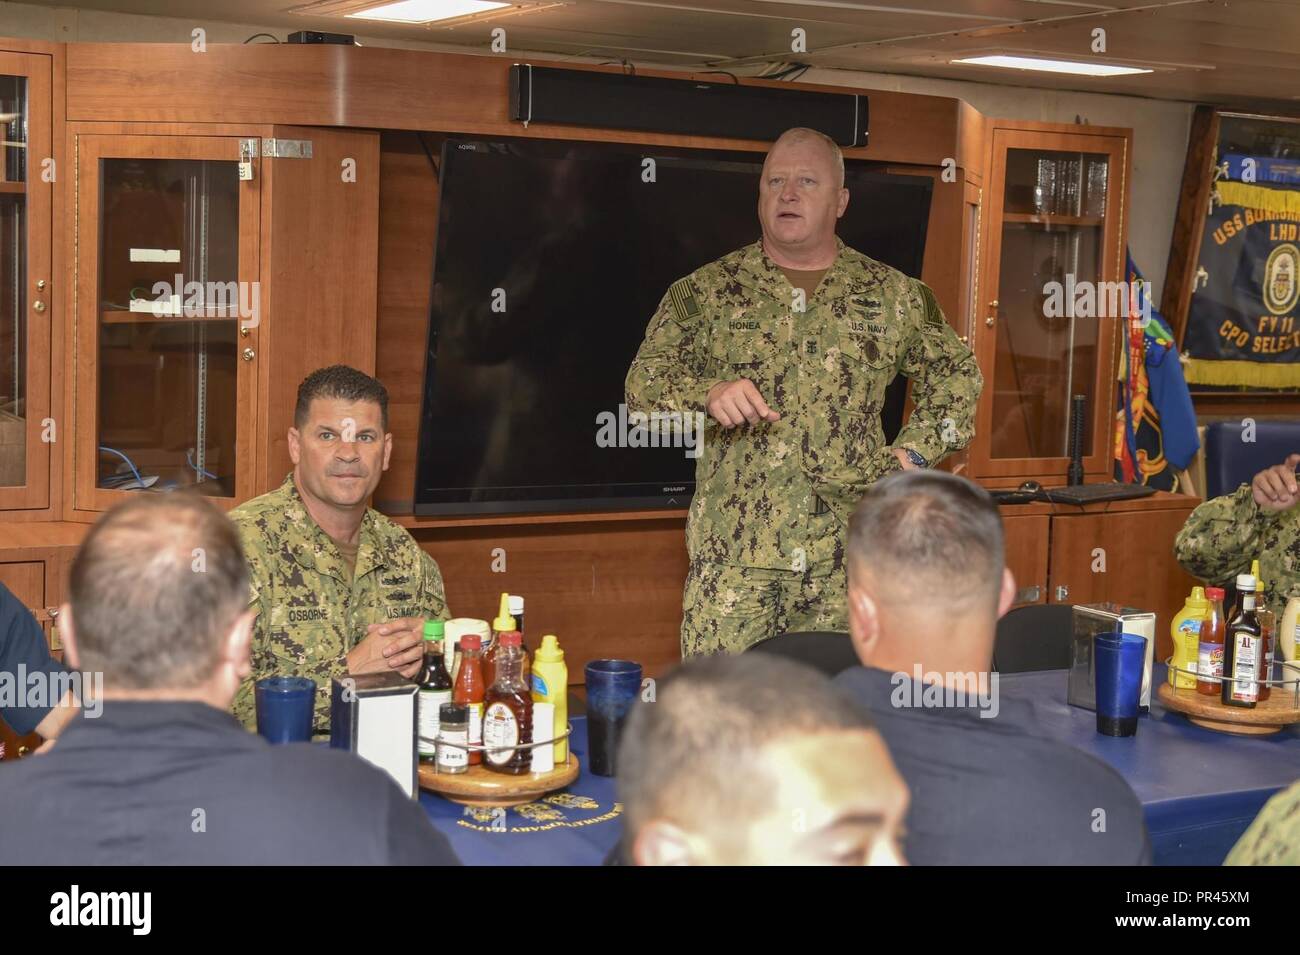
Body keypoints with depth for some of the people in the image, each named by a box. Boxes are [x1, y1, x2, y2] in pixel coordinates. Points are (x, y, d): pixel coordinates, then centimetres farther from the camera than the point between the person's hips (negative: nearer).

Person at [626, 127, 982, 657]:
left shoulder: (892, 295, 10)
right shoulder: (704, 292, 5)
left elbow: (956, 376, 20)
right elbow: (644, 385, 1)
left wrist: (912, 454, 6)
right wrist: (709, 395, -19)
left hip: (850, 556, 2)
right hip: (733, 554, -1)